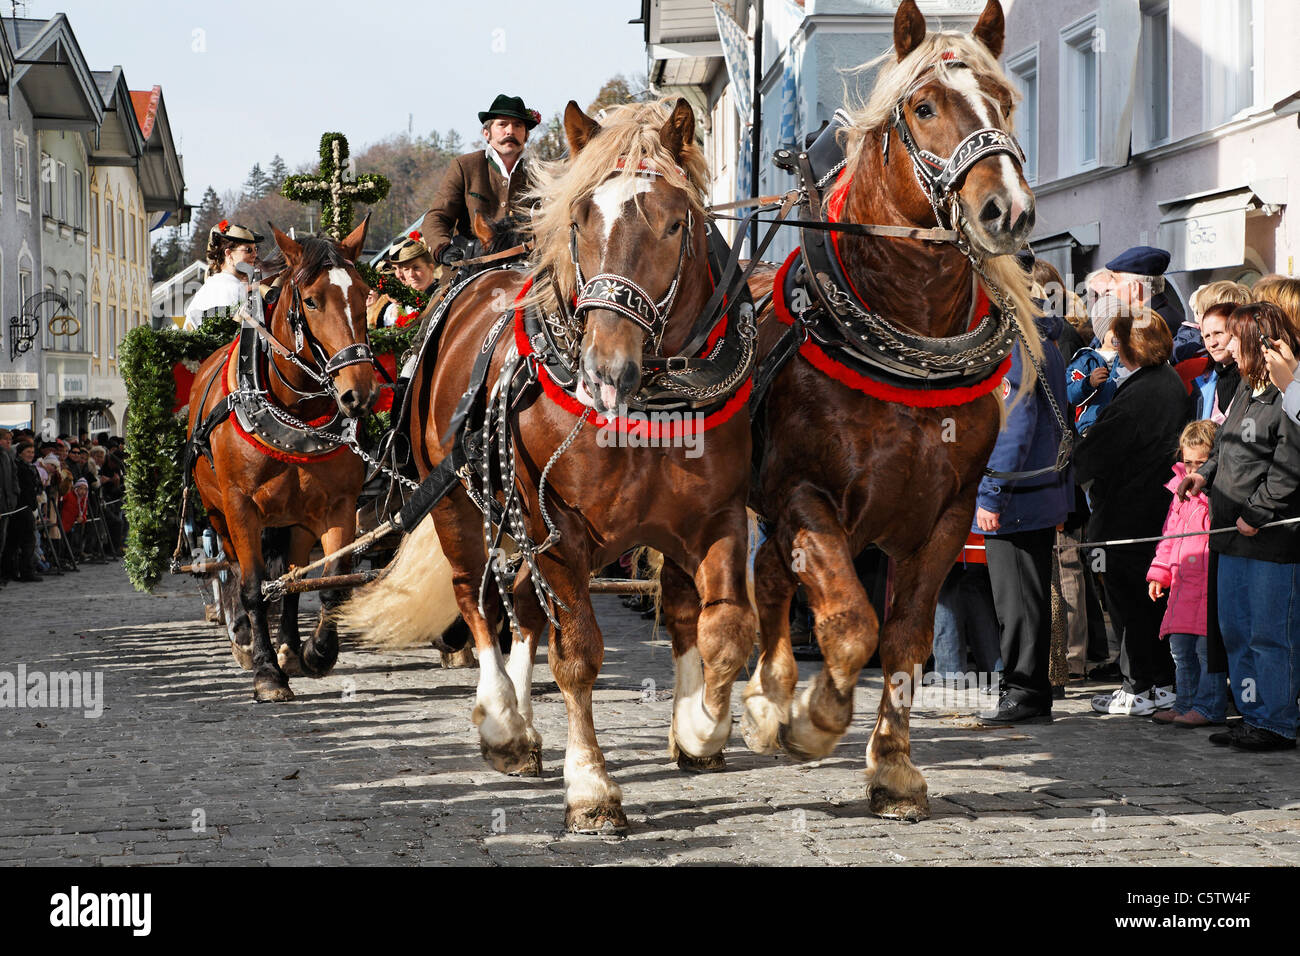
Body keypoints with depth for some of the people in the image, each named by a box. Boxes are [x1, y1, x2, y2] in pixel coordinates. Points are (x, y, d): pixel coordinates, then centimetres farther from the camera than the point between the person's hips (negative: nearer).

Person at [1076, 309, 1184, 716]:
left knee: (1129, 601, 1)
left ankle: (1139, 690, 7)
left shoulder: (1135, 397, -23)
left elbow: (1093, 453, -19)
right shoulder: (1173, 384, 5)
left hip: (1128, 512, -9)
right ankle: (1166, 683, 22)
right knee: (1155, 598, 16)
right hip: (1161, 509, 9)